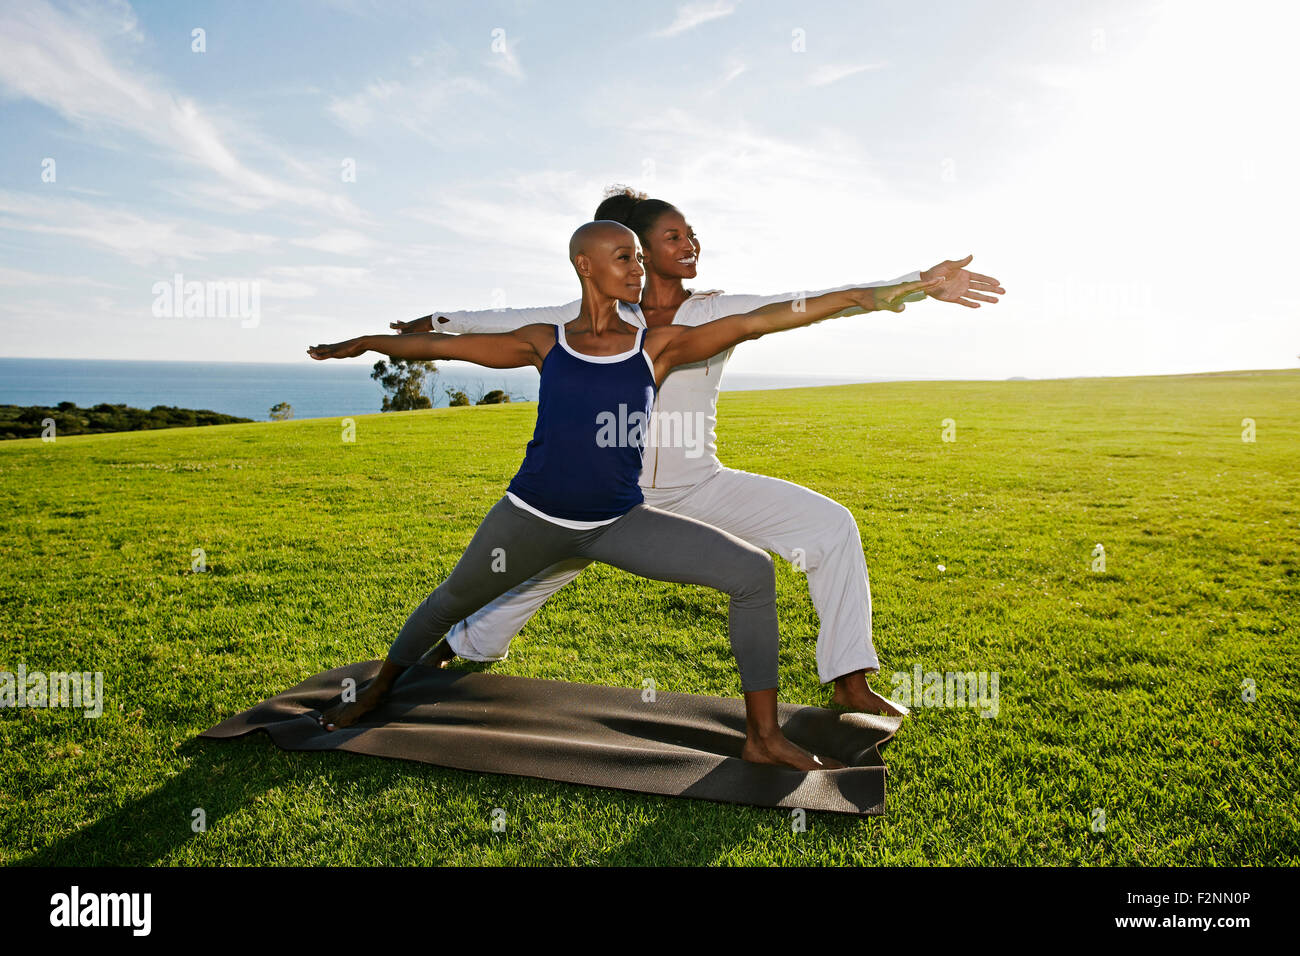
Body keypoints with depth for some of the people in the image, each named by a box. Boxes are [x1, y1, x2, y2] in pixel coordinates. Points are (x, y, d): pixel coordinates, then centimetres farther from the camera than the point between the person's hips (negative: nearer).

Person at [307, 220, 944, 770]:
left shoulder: (658, 347, -2)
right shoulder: (545, 345, -1)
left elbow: (755, 321, -9)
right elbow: (445, 344, 10)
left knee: (753, 572, -11)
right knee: (452, 601, 15)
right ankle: (377, 691, 46)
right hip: (533, 520, 0)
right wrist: (363, 343, 21)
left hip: (620, 522, 1)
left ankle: (763, 736, 0)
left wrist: (863, 296, -11)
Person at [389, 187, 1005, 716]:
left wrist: (922, 283, -25)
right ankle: (466, 645, 43)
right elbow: (521, 321, 7)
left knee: (830, 525, -13)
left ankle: (850, 681, 0)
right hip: (617, 490, 1)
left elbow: (813, 304, -17)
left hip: (702, 486, 0)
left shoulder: (719, 312, -8)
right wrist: (441, 323, 14)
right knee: (533, 561, 10)